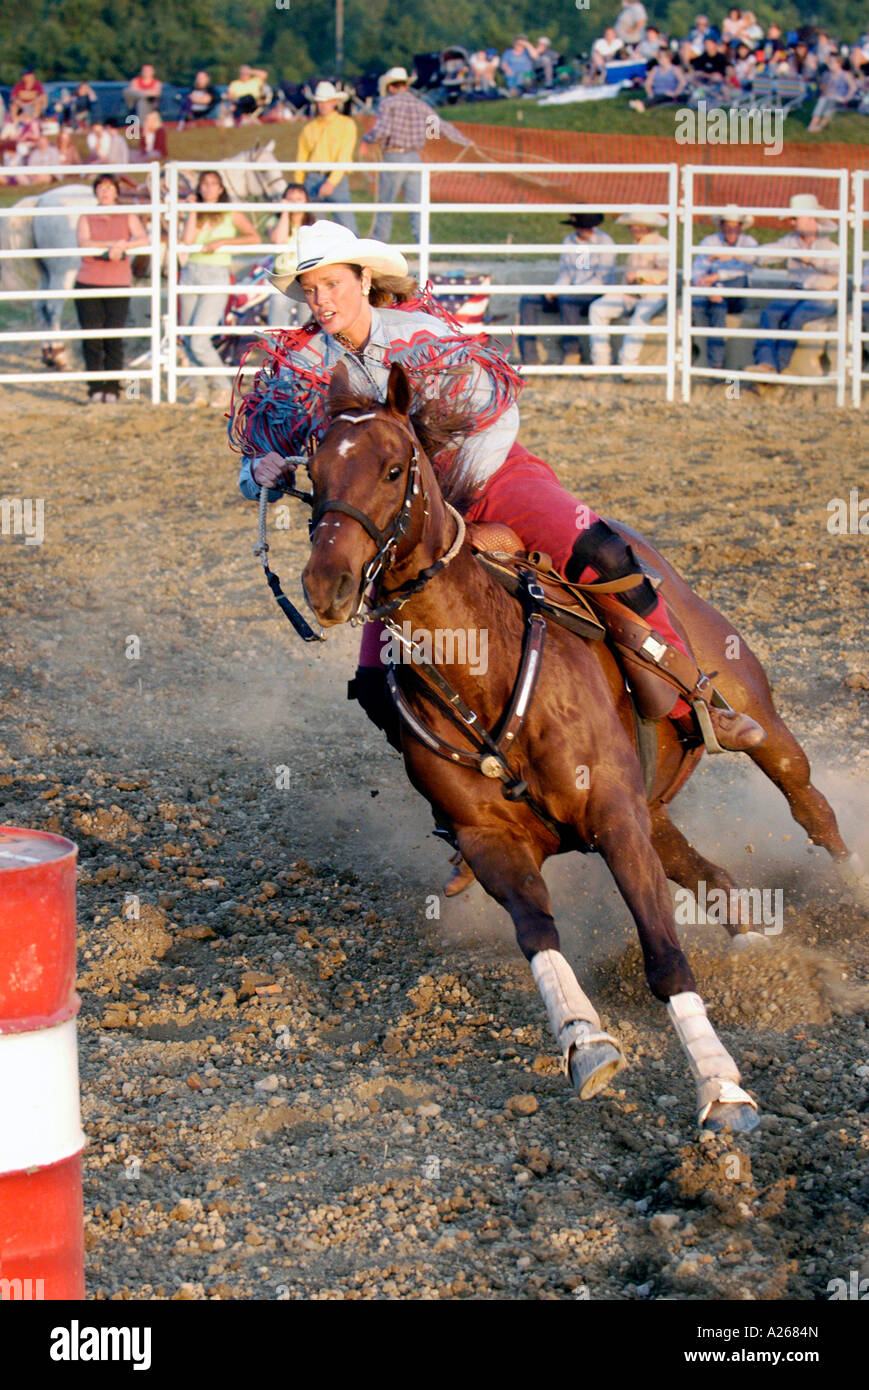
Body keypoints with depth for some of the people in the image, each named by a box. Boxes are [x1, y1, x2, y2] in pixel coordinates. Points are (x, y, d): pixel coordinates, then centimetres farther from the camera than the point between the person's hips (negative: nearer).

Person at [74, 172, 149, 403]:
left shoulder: (128, 217, 10)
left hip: (118, 284, 0)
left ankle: (112, 388, 0)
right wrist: (113, 245, -17)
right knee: (91, 339, -4)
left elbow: (143, 240, -5)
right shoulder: (86, 218, 10)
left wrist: (122, 247, -20)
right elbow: (84, 243, -8)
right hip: (88, 283, 0)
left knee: (114, 339, -6)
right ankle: (95, 388, 1)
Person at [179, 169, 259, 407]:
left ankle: (223, 387, -1)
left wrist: (223, 242, -12)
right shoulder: (195, 215, 13)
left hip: (216, 275, -5)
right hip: (191, 274, 5)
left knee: (199, 341, -15)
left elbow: (254, 237, -5)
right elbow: (187, 241, -2)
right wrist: (193, 212, 1)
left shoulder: (231, 214, 4)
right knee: (189, 341, 5)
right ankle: (201, 390, 17)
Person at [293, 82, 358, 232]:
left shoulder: (347, 124, 6)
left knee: (347, 224, -13)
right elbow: (301, 159, 15)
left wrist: (331, 182, -16)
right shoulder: (309, 128, 16)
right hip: (312, 179, 3)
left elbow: (344, 157, -4)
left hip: (336, 180, -3)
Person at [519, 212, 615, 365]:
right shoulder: (568, 242, 13)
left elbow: (603, 278, -11)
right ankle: (528, 360, -18)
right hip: (571, 292, 6)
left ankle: (571, 352, -25)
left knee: (567, 300, -38)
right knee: (528, 300, -12)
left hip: (596, 295, -6)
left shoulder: (605, 241, -6)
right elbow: (565, 272, 14)